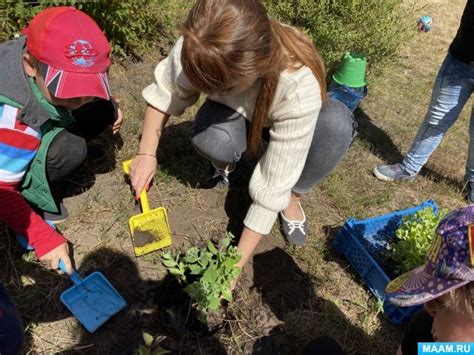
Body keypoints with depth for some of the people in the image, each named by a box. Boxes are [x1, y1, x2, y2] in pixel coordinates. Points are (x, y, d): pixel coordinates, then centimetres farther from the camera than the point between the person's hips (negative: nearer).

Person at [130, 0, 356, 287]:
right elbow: (163, 94, -12)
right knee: (212, 140, -36)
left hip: (281, 121, -1)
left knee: (338, 124, -35)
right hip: (234, 114, 2)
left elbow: (273, 185, -38)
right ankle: (227, 162, 4)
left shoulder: (299, 86, -42)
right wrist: (147, 153, -18)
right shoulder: (197, 50, -33)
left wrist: (237, 262, -33)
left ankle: (292, 198, -7)